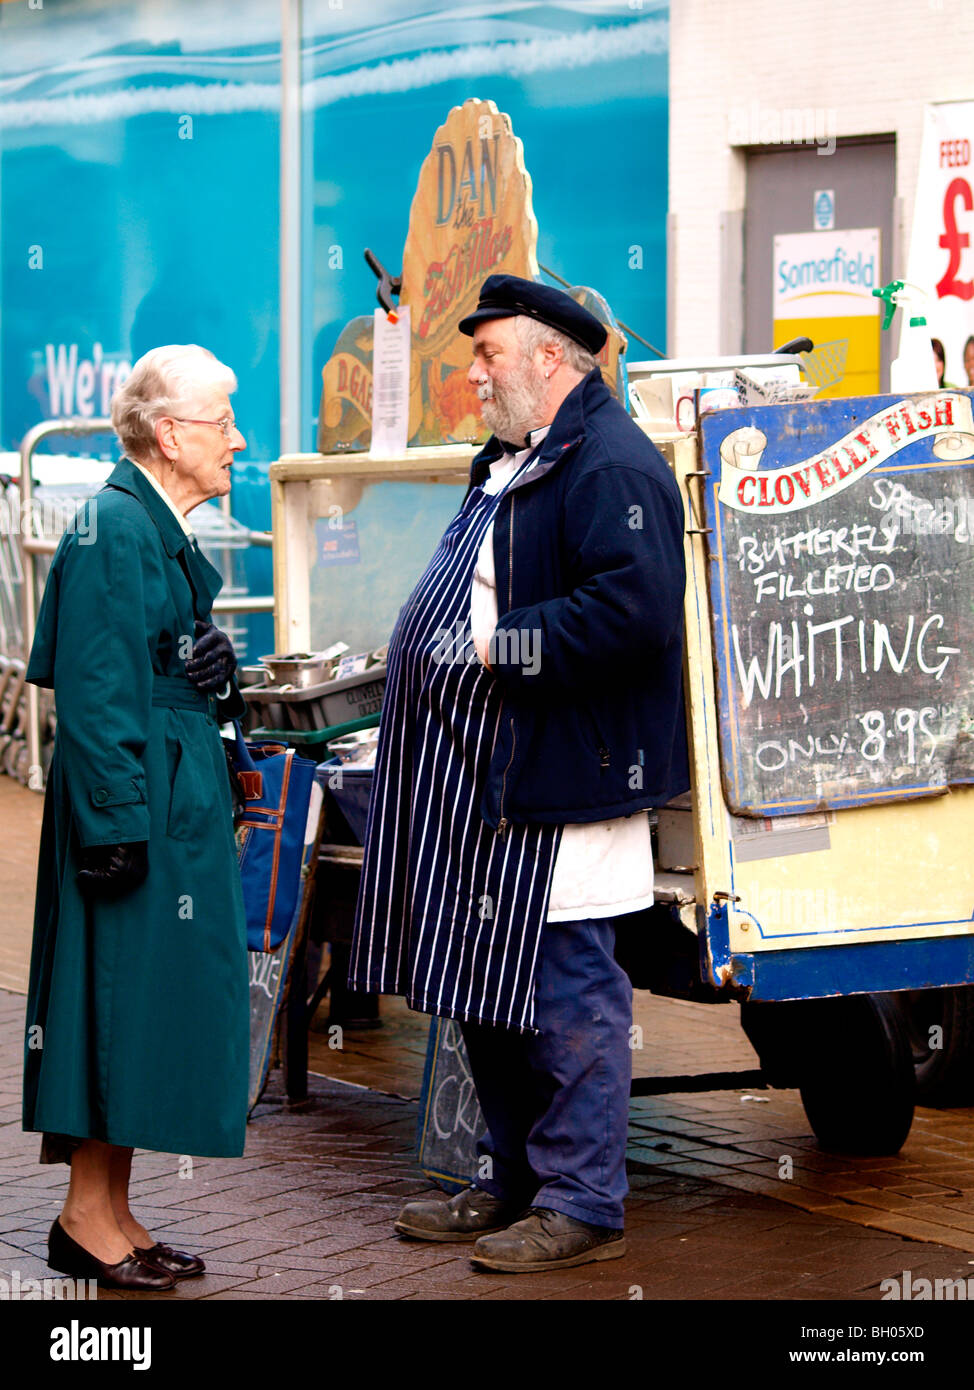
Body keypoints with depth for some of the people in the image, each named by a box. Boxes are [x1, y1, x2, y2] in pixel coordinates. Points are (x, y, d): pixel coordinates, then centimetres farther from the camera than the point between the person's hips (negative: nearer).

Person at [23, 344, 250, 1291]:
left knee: (151, 1001, 11)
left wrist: (214, 675, 5)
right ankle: (86, 1218, 3)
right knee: (123, 989, -5)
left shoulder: (163, 529, 16)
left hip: (177, 797, 10)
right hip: (134, 797, -10)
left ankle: (112, 1212, 17)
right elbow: (95, 690, -18)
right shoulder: (113, 529, -14)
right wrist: (116, 821, -21)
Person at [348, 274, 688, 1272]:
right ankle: (511, 1182, 29)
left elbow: (635, 611, -27)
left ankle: (583, 1207, 5)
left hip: (560, 791, -11)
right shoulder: (510, 462, 19)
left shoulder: (612, 468, -15)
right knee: (487, 992, 17)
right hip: (483, 780, 11)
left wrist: (501, 646, -21)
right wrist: (437, 648, 14)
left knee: (567, 999, -4)